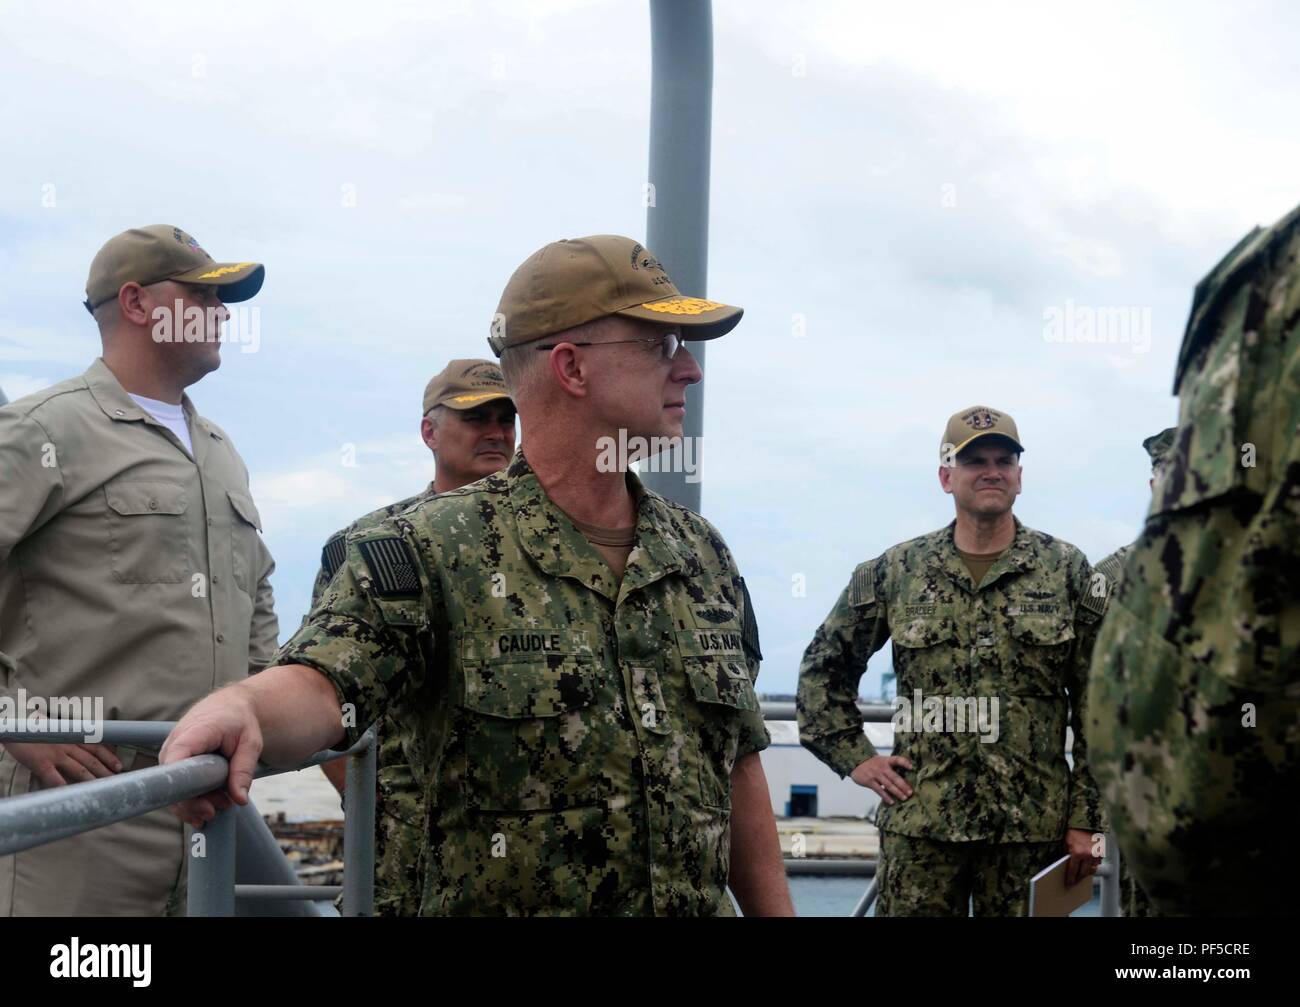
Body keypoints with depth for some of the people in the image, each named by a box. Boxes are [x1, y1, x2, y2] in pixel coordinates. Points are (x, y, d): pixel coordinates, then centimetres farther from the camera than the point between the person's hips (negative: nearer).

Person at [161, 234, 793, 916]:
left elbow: (737, 769, 12)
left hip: (702, 902, 5)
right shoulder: (436, 552, -11)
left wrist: (775, 911, 9)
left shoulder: (703, 554, 7)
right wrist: (241, 705, -48)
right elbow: (323, 683, -25)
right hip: (493, 897, -5)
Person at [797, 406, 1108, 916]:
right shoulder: (894, 572, 7)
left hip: (1032, 827, 0)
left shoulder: (1068, 571, 4)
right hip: (919, 822, 1)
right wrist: (855, 757, 6)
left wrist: (1087, 818, -2)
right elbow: (822, 668, 16)